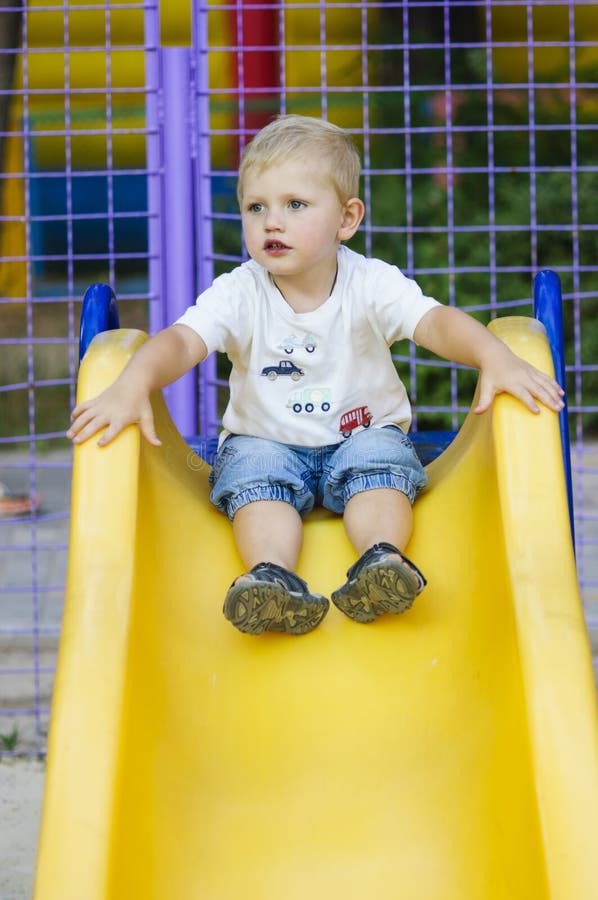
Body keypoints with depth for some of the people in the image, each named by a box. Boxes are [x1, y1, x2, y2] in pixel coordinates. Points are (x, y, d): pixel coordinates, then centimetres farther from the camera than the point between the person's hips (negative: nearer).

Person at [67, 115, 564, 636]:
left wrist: (495, 357, -46)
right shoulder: (239, 294, -12)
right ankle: (273, 577, -46)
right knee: (255, 473, -28)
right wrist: (134, 384, -47)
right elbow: (182, 341, -26)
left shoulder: (371, 285, -13)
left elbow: (436, 322, -27)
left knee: (378, 460, -29)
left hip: (364, 434, 0)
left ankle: (383, 560, -43)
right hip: (265, 440, 0)